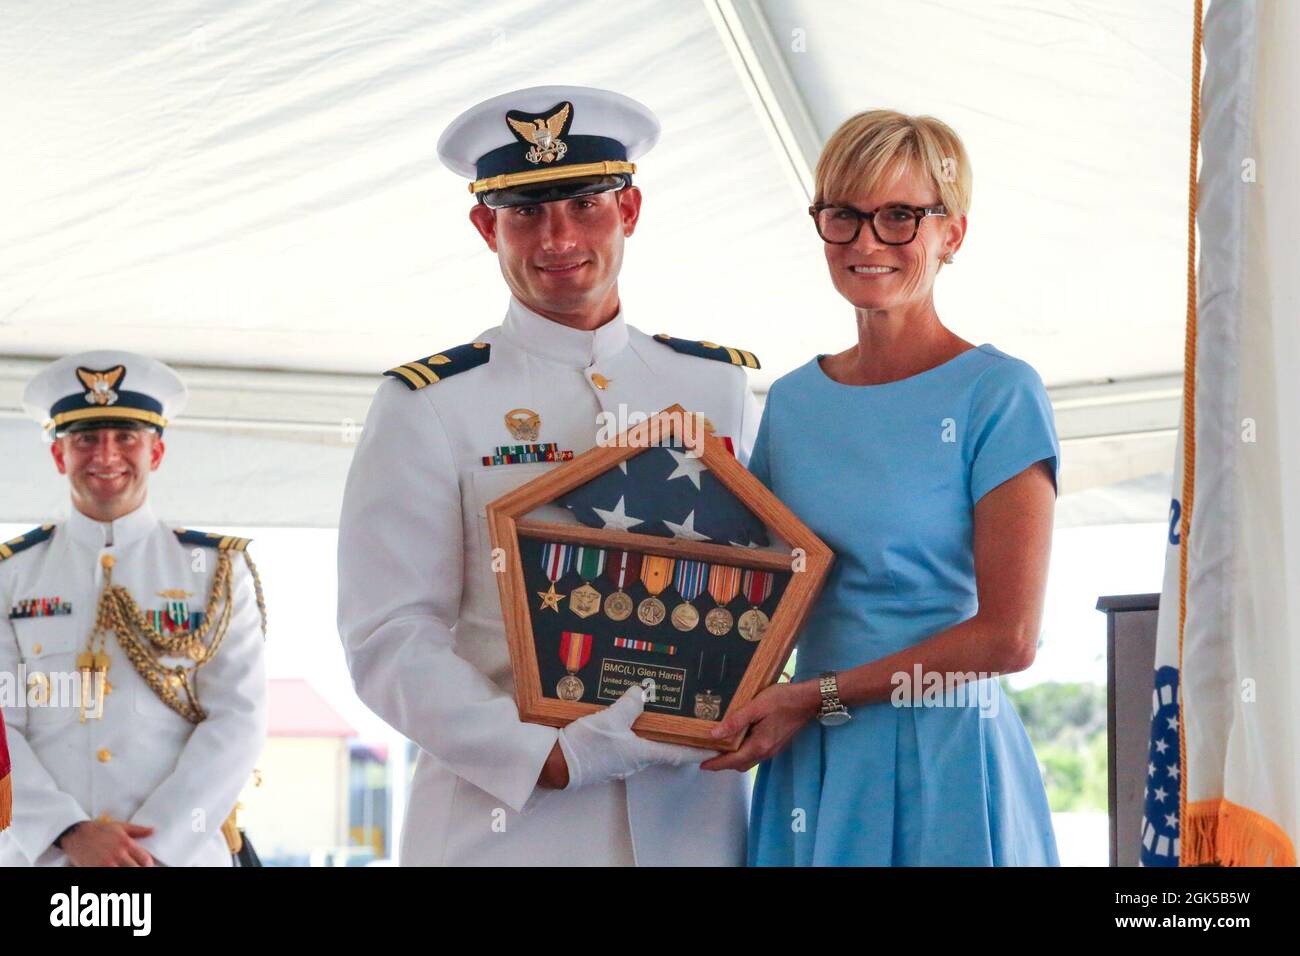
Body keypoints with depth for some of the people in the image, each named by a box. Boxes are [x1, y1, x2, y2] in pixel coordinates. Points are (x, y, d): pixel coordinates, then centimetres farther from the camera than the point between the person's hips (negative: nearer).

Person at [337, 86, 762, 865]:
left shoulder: (721, 386, 8)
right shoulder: (429, 407, -2)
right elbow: (392, 641, -8)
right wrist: (551, 761, -19)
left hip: (695, 818, 3)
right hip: (507, 819, -3)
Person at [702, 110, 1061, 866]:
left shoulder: (998, 394, -7)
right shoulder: (792, 401, 10)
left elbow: (1007, 638, -12)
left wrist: (819, 696, -14)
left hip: (944, 765, -5)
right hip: (810, 766, 5)